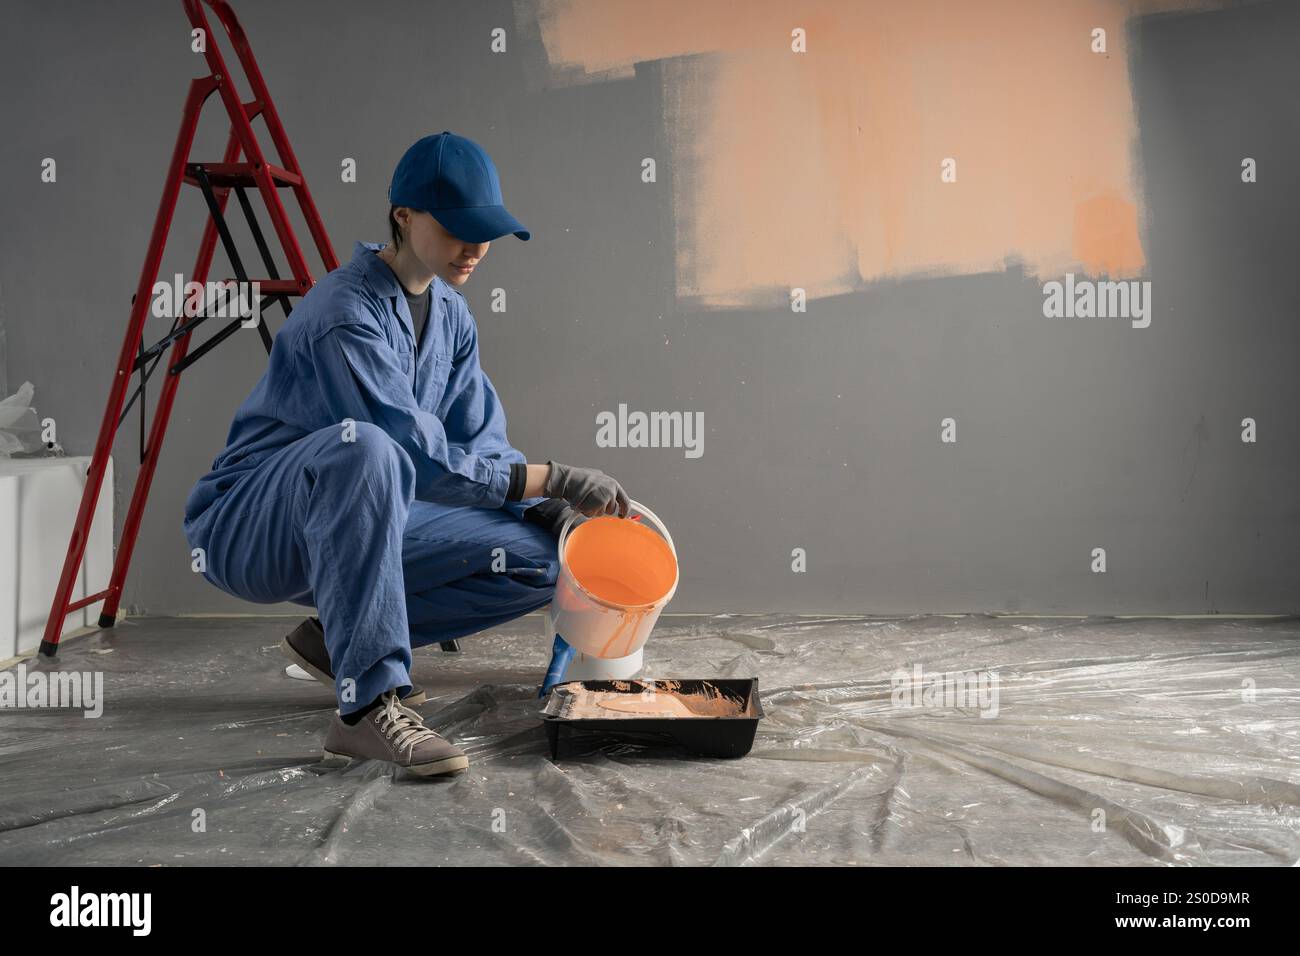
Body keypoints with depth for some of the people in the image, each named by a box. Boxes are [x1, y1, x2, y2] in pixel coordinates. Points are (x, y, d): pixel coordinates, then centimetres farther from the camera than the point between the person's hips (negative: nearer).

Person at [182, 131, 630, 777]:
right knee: (362, 447, -40)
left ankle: (336, 640, 3)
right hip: (248, 530, -8)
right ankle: (368, 705, -37)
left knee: (539, 559, -8)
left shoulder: (451, 313, 6)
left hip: (358, 524, 8)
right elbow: (424, 460, -27)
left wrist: (549, 510, -13)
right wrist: (554, 478, -24)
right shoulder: (345, 317, -22)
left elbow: (481, 444, 4)